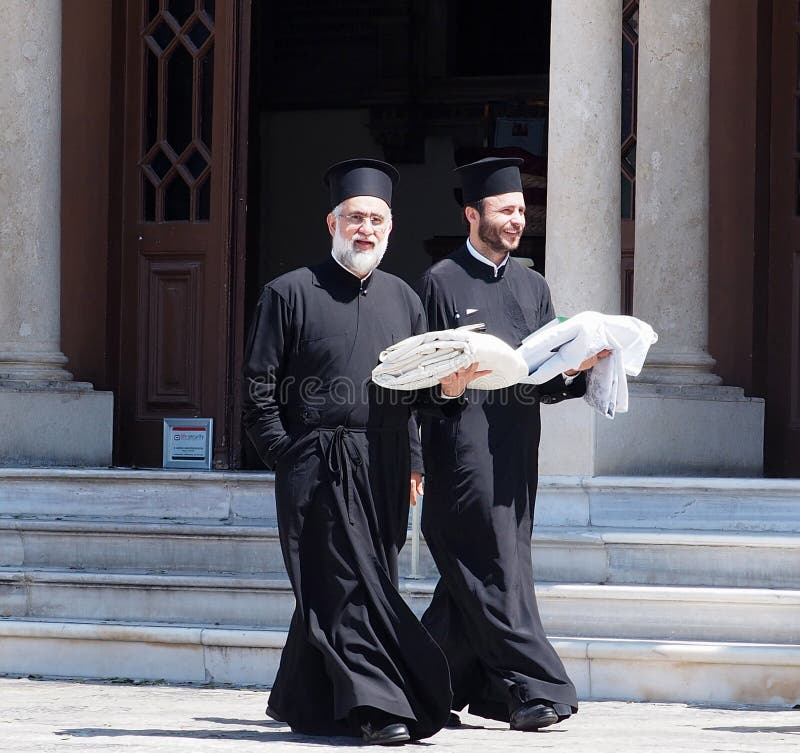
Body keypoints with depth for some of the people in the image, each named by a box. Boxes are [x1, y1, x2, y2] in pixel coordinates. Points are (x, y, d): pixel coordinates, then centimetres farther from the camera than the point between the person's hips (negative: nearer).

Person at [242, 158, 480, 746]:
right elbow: (259, 389, -1)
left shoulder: (403, 299, 15)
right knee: (345, 586, -8)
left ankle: (303, 701, 21)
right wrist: (288, 457, -9)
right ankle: (377, 704, -10)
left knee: (332, 590, 9)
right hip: (317, 469, -4)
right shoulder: (290, 294, 2)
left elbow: (422, 388, 12)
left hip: (384, 474, 4)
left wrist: (448, 388, -10)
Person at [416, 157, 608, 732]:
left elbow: (551, 377, 14)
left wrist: (577, 368, -6)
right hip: (464, 443, -6)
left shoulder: (533, 287, 18)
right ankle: (535, 689, -13)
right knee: (493, 568, -10)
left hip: (516, 451, 6)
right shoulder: (442, 283, 1)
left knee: (476, 575, 7)